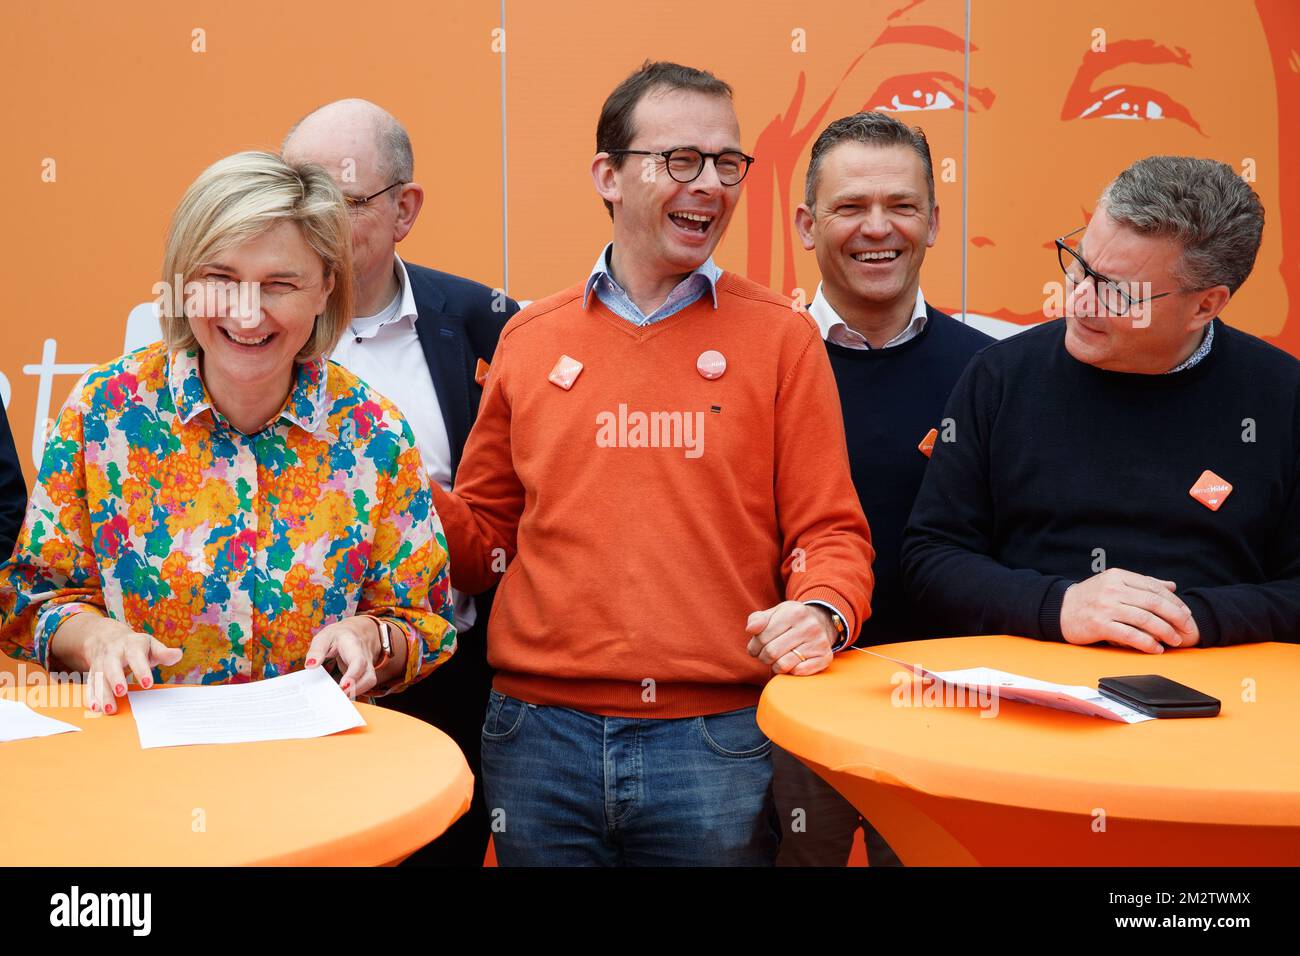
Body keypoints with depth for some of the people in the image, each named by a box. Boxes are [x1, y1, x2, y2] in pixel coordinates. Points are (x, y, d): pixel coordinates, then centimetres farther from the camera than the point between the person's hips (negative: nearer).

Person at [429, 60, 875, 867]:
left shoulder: (780, 337, 2)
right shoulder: (529, 340, 7)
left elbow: (829, 531, 2)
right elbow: (488, 535, 13)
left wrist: (823, 611, -18)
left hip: (717, 739, -1)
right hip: (540, 734, 2)